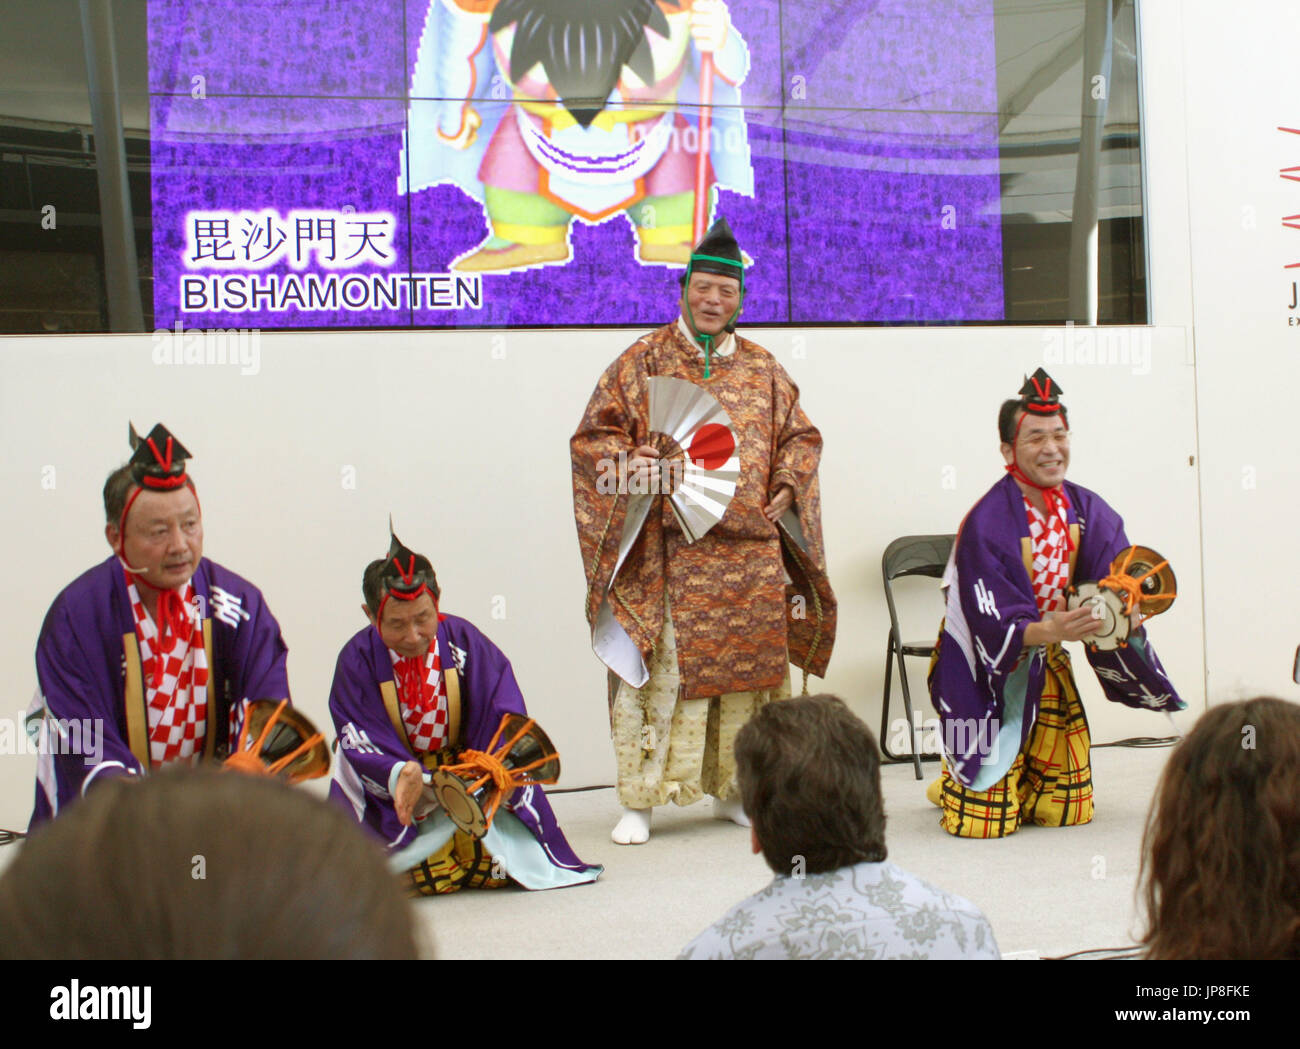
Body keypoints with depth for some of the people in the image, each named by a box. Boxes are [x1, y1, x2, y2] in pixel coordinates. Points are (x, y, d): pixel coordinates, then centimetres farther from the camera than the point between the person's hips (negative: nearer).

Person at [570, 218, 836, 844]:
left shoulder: (761, 369, 15)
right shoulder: (643, 361, 6)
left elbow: (801, 437, 22)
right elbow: (593, 436, 4)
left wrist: (785, 489, 5)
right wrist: (630, 465, -14)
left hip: (752, 551, 4)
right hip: (669, 550, -4)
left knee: (747, 667, 6)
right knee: (658, 670, -7)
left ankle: (732, 790, 19)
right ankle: (639, 802, -2)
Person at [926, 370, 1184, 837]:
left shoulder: (1088, 511, -4)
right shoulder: (987, 523, -22)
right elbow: (994, 627, -25)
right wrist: (1051, 630, -42)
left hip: (1045, 668, 6)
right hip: (985, 673, -6)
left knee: (1068, 810, 8)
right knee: (984, 824, -7)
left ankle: (1006, 779, 37)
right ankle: (952, 783, 26)